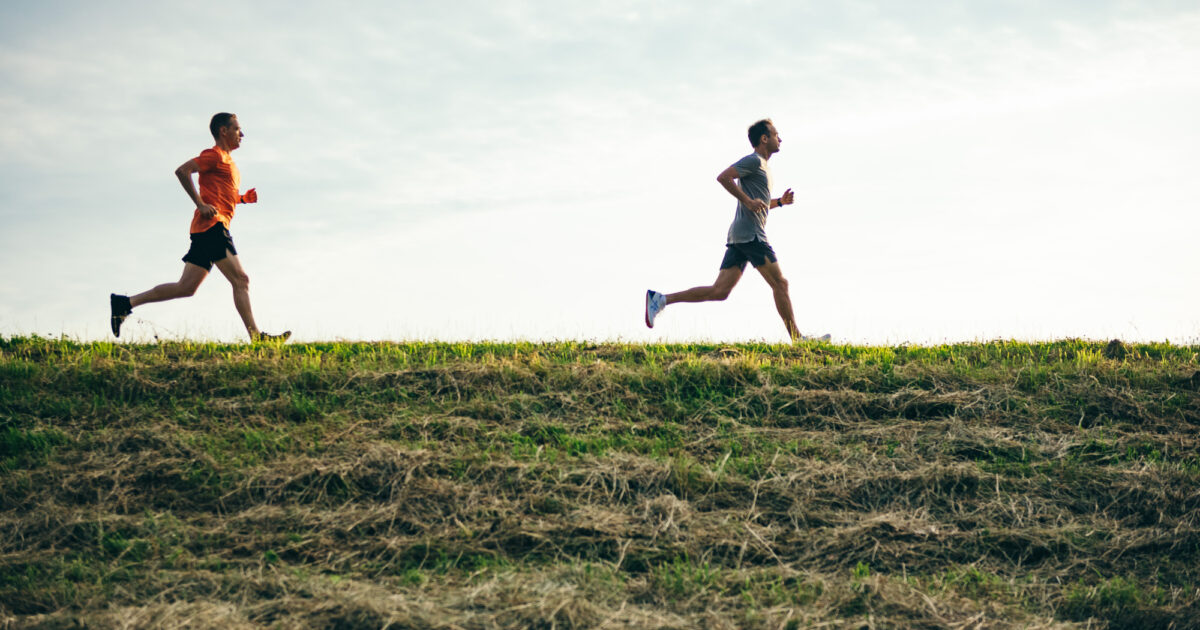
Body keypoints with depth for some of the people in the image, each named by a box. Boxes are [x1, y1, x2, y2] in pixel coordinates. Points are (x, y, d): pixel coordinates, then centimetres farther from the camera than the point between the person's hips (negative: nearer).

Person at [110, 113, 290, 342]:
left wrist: (243, 198, 16)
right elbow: (182, 171, -14)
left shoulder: (227, 161, 27)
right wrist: (201, 205, -17)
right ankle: (256, 336, -13)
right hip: (212, 225, -10)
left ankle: (125, 303, 4)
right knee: (240, 280, -11)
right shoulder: (214, 155, -3)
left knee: (186, 288, 3)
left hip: (205, 230, 10)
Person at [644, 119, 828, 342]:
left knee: (719, 291, 0)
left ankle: (660, 299, -4)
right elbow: (723, 177, -17)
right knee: (780, 284, -4)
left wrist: (780, 201, 21)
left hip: (738, 238, 9)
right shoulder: (753, 161, -4)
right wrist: (748, 201, -18)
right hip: (750, 234, -9)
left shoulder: (761, 165, 27)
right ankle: (797, 338, 0)